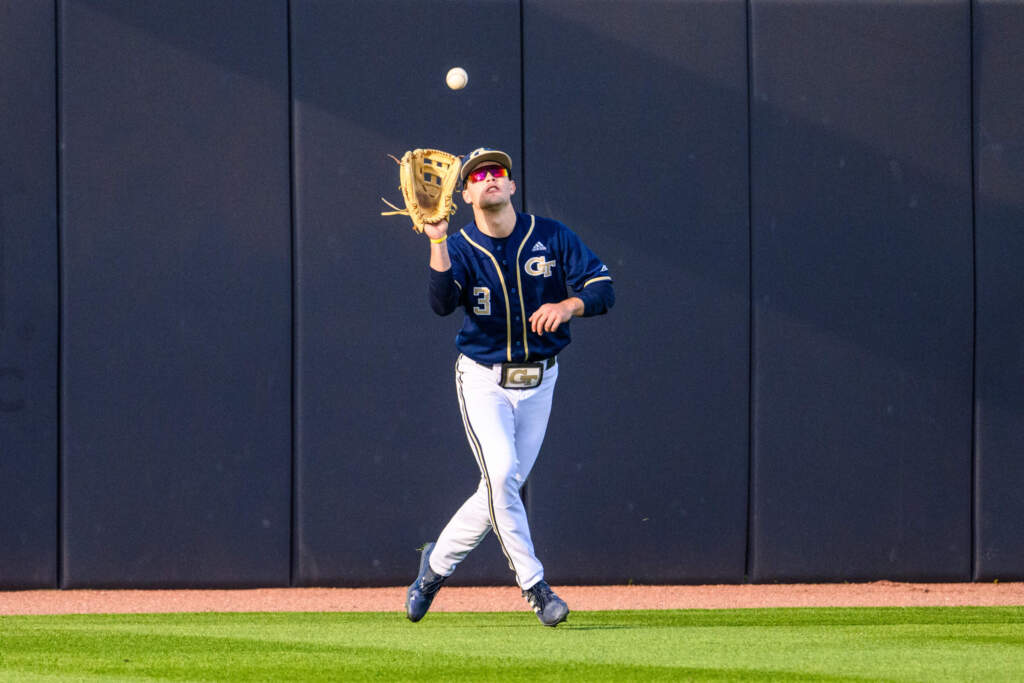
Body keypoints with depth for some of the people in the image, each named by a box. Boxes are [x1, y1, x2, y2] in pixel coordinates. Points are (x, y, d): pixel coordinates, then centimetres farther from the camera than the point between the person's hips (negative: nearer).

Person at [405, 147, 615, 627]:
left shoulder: (552, 237, -1)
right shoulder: (461, 249, -6)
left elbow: (603, 289, -7)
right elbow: (442, 303, -24)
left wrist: (568, 306, -27)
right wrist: (437, 242, -34)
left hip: (538, 382, 3)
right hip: (483, 380, -3)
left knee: (503, 487, 4)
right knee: (500, 474, -22)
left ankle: (437, 563, 25)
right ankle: (533, 585, -14)